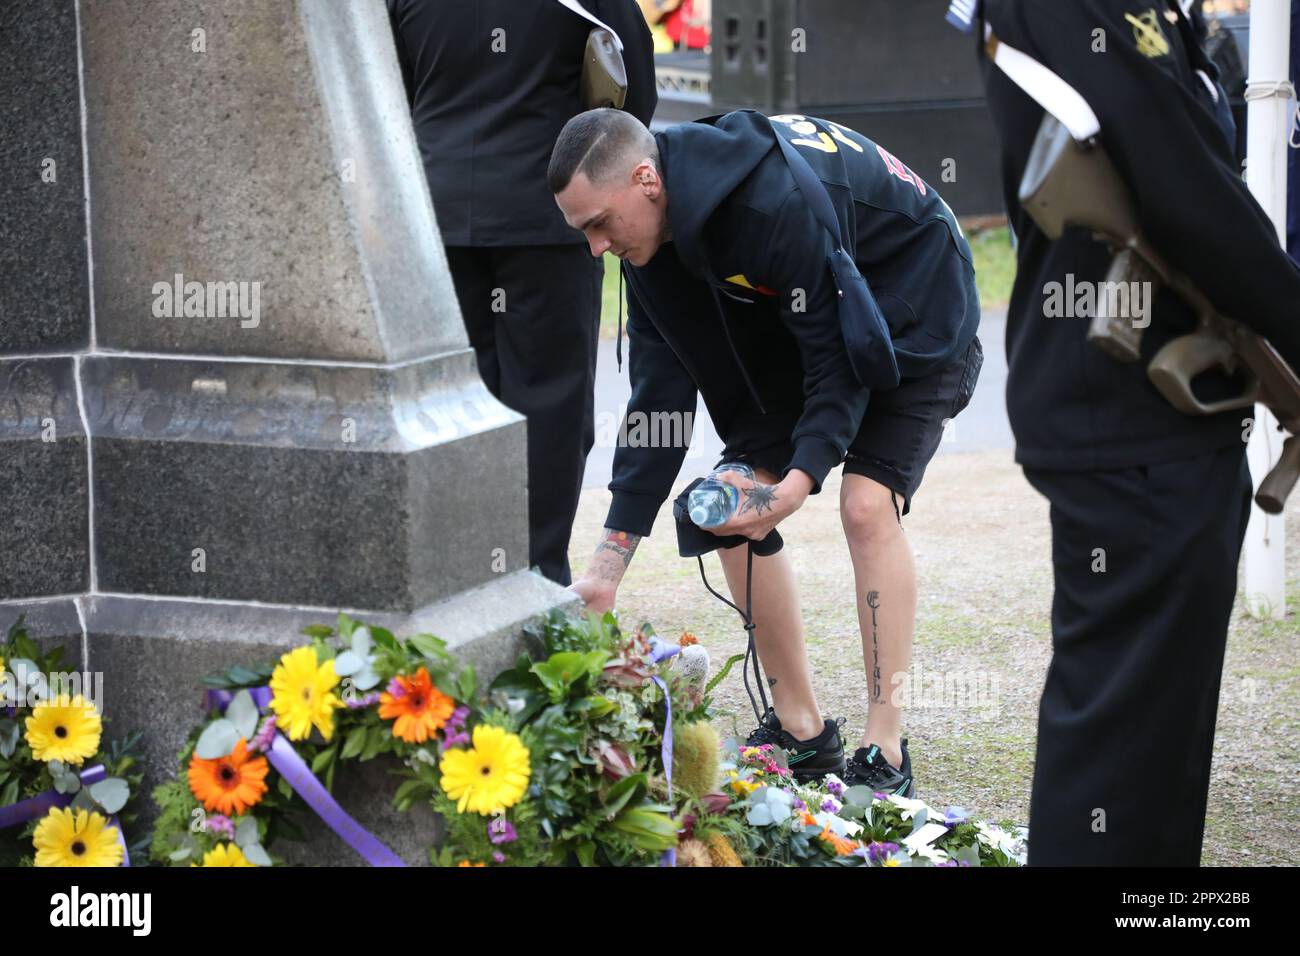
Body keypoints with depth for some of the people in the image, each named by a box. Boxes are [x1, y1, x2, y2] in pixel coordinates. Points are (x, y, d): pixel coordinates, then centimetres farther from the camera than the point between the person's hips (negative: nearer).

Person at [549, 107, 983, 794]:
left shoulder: (780, 203, -38)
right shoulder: (655, 231, -13)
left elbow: (842, 356, -30)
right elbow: (659, 393, -11)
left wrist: (798, 484, -39)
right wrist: (610, 558, -16)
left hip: (915, 318, -8)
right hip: (798, 324, 8)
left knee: (867, 504, -22)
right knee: (729, 503, -4)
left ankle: (885, 751, -14)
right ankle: (800, 731, 6)